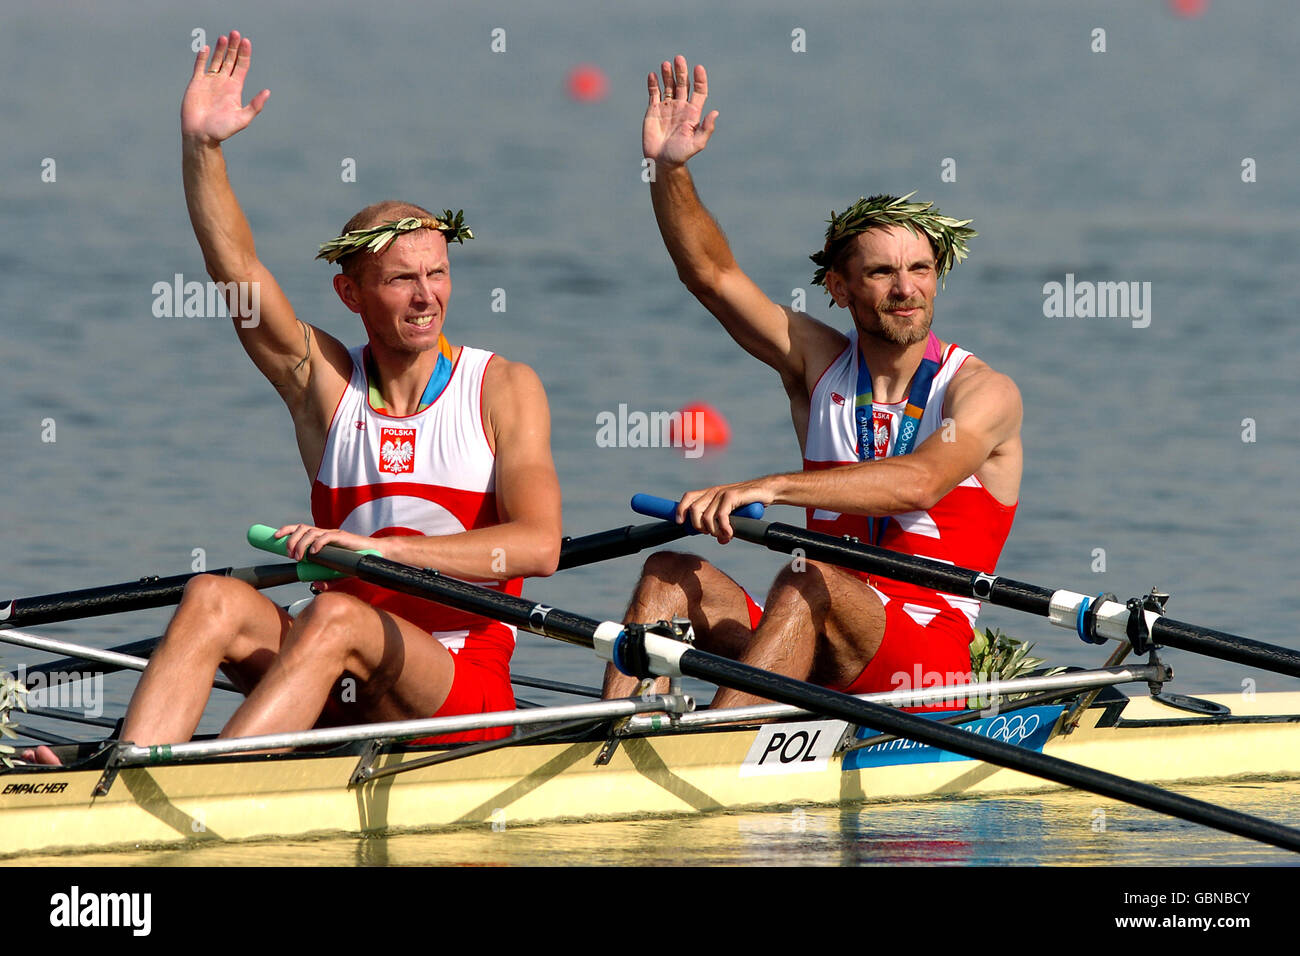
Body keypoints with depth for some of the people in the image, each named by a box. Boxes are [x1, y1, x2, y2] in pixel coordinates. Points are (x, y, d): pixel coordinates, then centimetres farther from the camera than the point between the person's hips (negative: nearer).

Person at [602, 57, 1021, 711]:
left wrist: (770, 487, -35)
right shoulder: (820, 363, 10)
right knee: (671, 574, -14)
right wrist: (669, 169, -15)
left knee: (807, 582, -32)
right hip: (822, 671, 5)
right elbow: (710, 272, 2)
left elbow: (919, 483, -25)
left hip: (933, 664, -5)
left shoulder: (982, 392, -5)